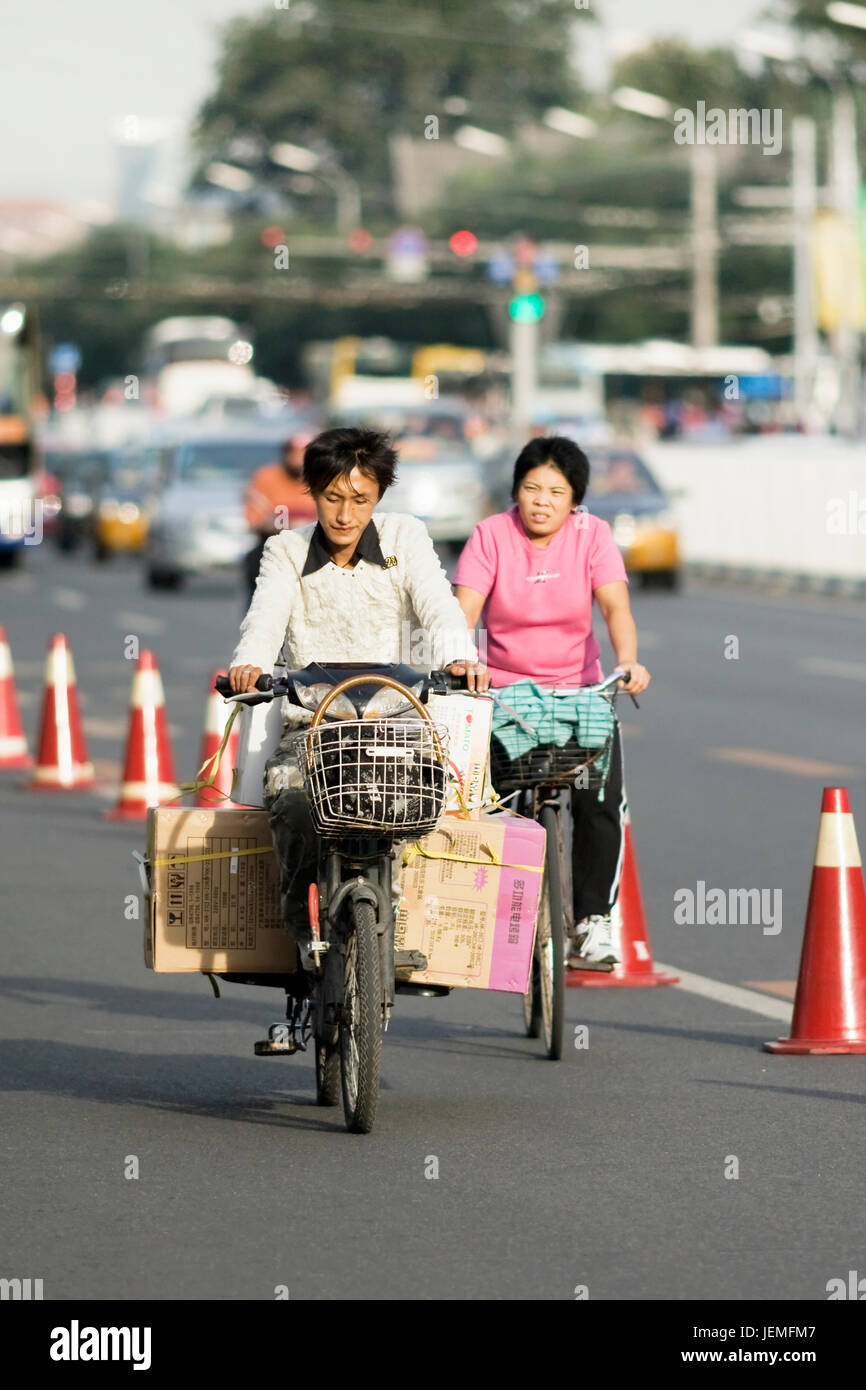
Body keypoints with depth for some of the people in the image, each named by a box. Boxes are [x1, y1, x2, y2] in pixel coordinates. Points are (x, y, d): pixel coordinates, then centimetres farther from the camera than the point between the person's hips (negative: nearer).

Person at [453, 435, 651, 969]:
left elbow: (615, 605, -16)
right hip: (503, 690, -1)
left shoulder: (591, 534, -3)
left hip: (579, 688, 1)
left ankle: (594, 922, -1)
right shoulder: (491, 535, -5)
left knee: (601, 802, -14)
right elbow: (464, 610, -16)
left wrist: (628, 662, -35)